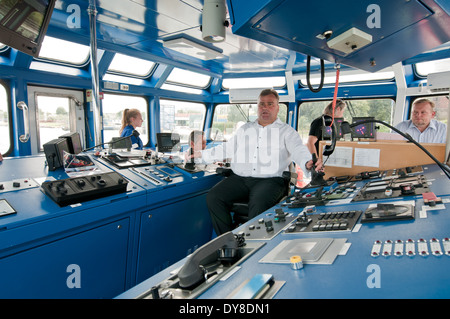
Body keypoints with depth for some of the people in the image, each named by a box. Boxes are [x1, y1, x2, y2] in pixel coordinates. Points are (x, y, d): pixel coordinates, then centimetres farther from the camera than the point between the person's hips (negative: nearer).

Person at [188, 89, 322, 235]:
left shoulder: (286, 131, 10)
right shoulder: (244, 129, 24)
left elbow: (298, 150, -7)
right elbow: (227, 149, 27)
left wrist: (308, 163, -31)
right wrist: (200, 154, 22)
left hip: (270, 180, -4)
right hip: (239, 178, 4)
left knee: (258, 203, -35)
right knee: (213, 197, -18)